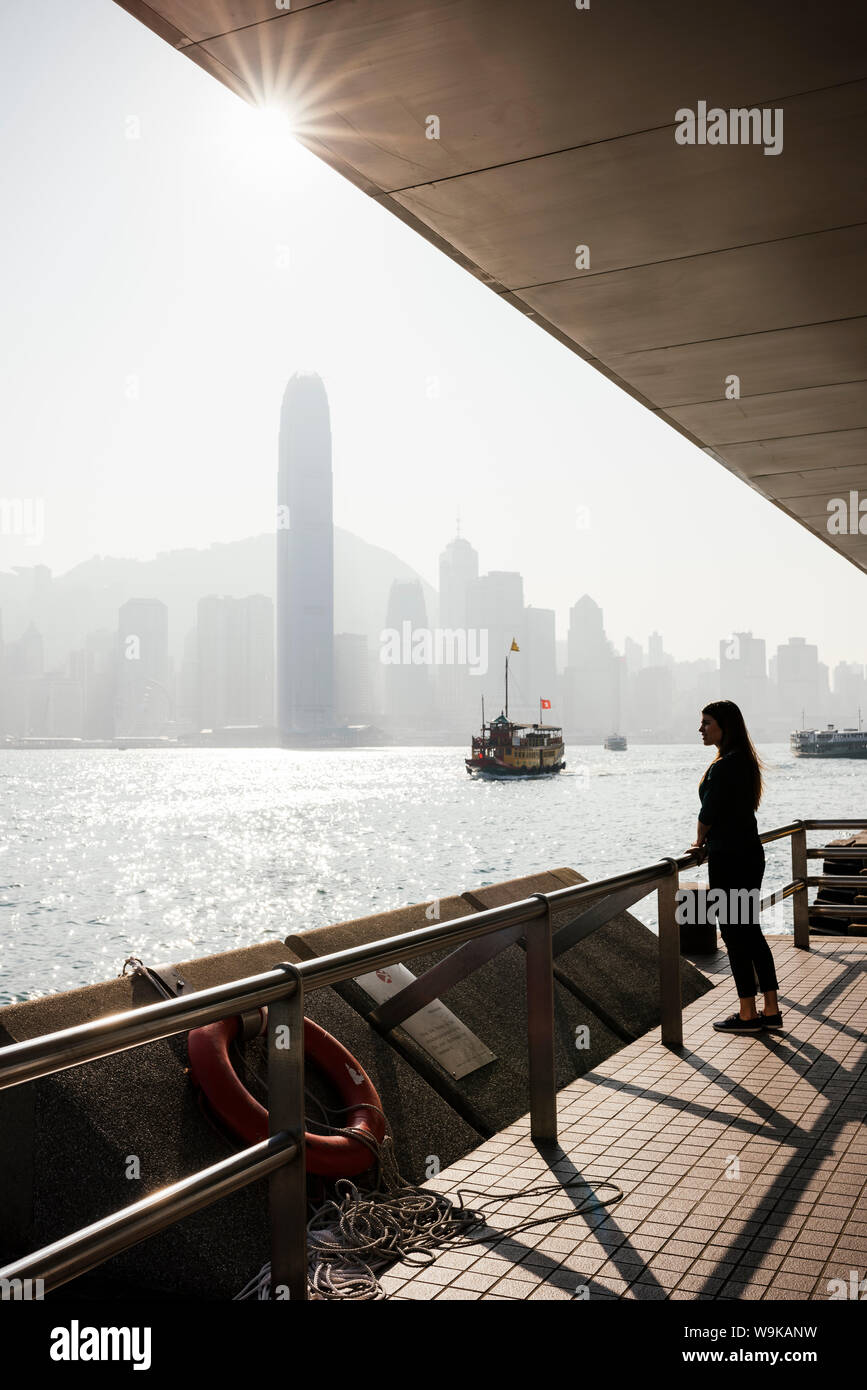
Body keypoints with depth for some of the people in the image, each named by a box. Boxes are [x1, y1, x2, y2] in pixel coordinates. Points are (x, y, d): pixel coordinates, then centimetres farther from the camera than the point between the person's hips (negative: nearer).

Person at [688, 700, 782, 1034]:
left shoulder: (723, 766, -19)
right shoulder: (746, 762, 11)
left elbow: (709, 812, -13)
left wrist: (699, 840, 5)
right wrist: (709, 842, 15)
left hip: (730, 859, -10)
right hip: (750, 853, 10)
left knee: (734, 934, 0)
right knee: (751, 931, 14)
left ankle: (747, 1014, 9)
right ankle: (771, 1012, 19)